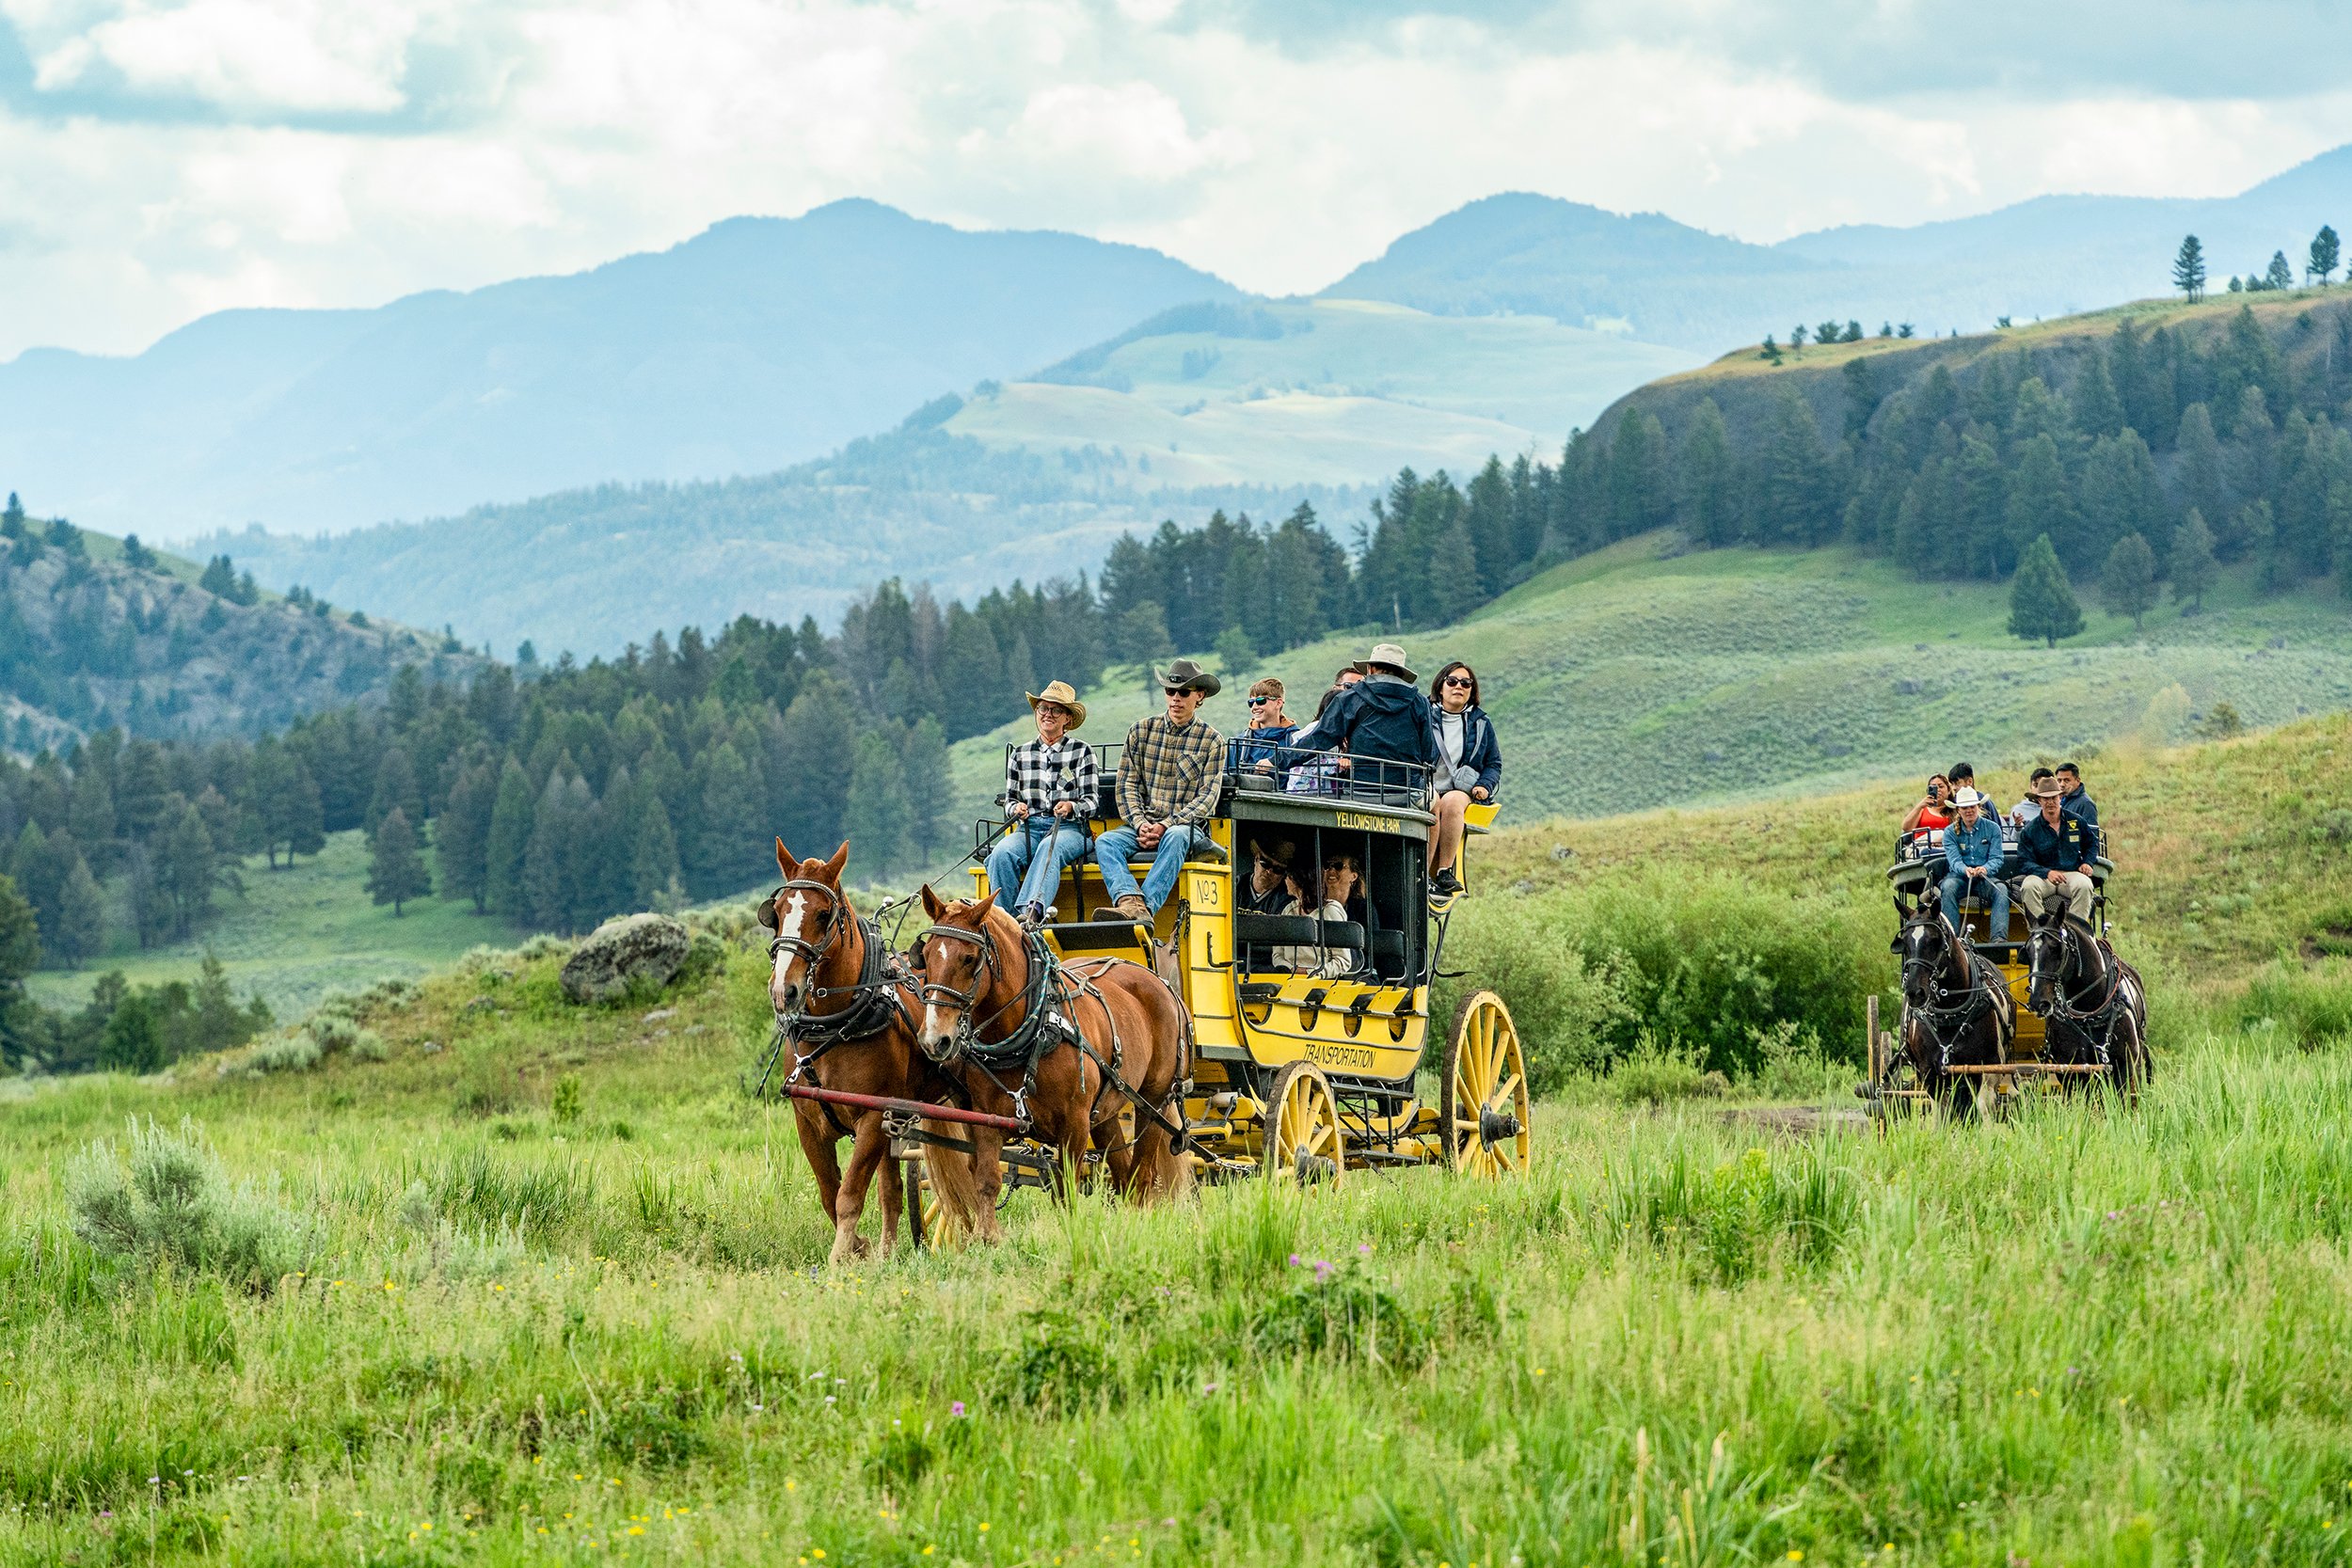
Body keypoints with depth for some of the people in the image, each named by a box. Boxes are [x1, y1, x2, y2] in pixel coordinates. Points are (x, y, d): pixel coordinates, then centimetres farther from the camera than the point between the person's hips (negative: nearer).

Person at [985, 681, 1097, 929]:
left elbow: (1090, 802, 4)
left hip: (1069, 828, -3)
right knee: (1002, 853, -32)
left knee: (1049, 848, -40)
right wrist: (1016, 808, -5)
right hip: (1029, 826, 3)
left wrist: (1072, 807, -19)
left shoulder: (1081, 752, 9)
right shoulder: (1020, 754, 17)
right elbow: (1009, 799, 19)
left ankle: (1033, 909, -64)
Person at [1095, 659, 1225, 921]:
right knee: (1106, 842, -28)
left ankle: (1147, 907, -54)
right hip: (1142, 825, 3)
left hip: (1186, 826, -3)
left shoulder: (1212, 741, 6)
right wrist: (1140, 824, -10)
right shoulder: (1142, 730, 13)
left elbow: (1207, 797, -2)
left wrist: (1166, 826, -15)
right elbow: (1127, 784, 8)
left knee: (1176, 837, -38)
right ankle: (1130, 903, -54)